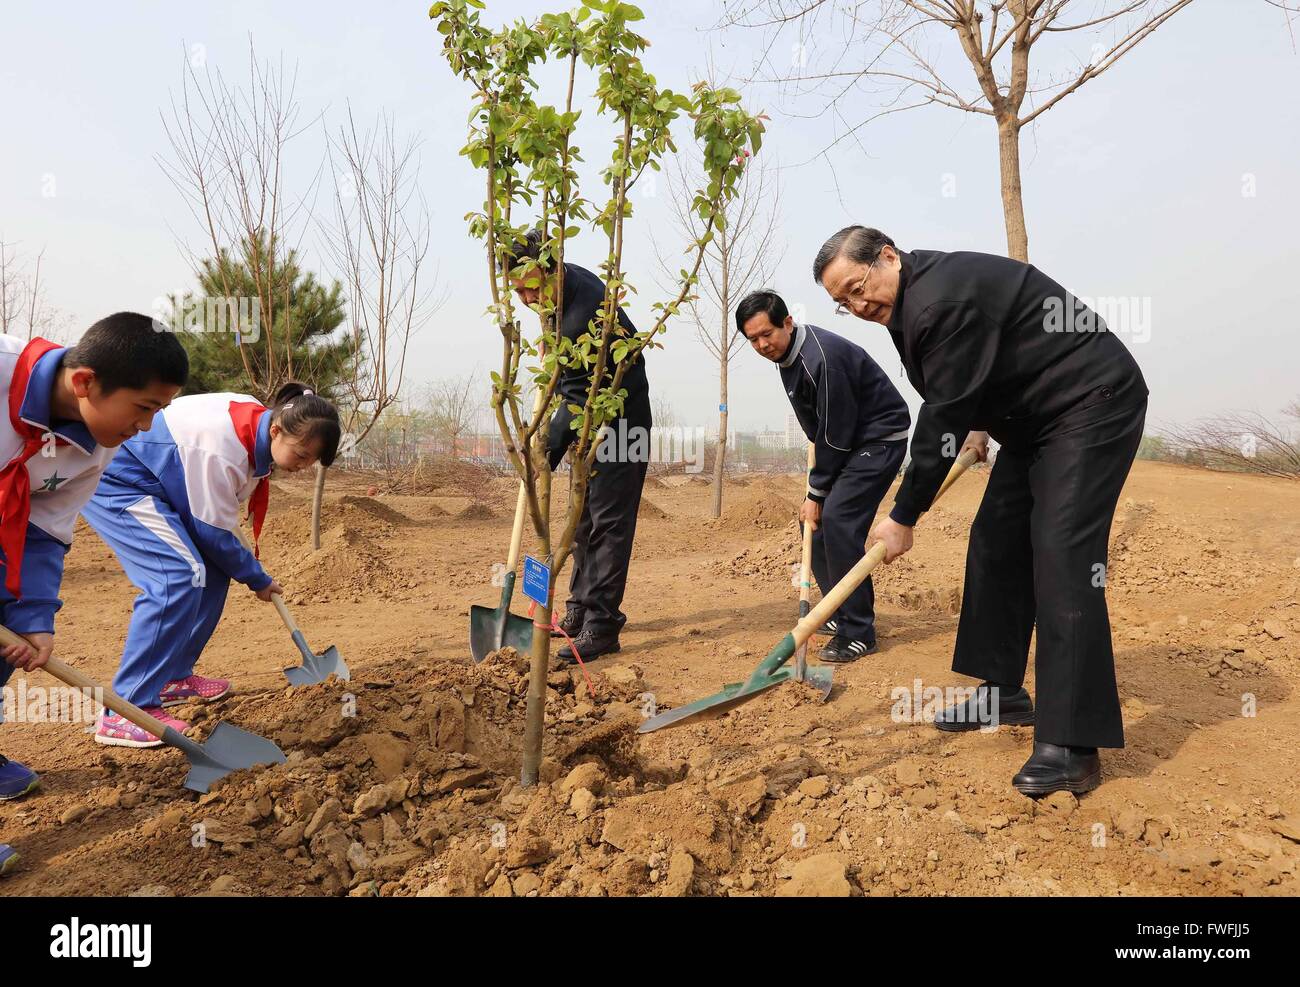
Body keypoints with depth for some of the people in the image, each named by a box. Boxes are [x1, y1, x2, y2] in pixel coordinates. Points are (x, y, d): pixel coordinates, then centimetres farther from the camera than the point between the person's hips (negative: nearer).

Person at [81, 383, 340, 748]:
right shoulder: (221, 450, -32)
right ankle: (126, 711, -21)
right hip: (113, 483, -10)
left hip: (156, 483, 10)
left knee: (213, 571, 4)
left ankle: (173, 677, 15)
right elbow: (215, 534, -20)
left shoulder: (261, 420, -5)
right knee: (180, 575, -24)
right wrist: (258, 580, -6)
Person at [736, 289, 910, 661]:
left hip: (880, 438, -10)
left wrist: (817, 492, -15)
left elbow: (836, 433, -23)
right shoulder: (787, 354, 3)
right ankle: (840, 614, 20)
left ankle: (858, 633, -13)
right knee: (815, 519, 7)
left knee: (836, 520, -20)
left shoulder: (822, 358, -27)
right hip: (848, 441, 10)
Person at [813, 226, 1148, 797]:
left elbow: (944, 417, -25)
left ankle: (1072, 745, -17)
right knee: (995, 542, 9)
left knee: (1062, 554, -19)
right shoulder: (911, 301, 6)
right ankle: (1003, 691, 20)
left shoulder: (942, 299, -26)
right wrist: (978, 425, 16)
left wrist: (904, 518, -19)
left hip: (1091, 406, -10)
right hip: (1032, 417, 11)